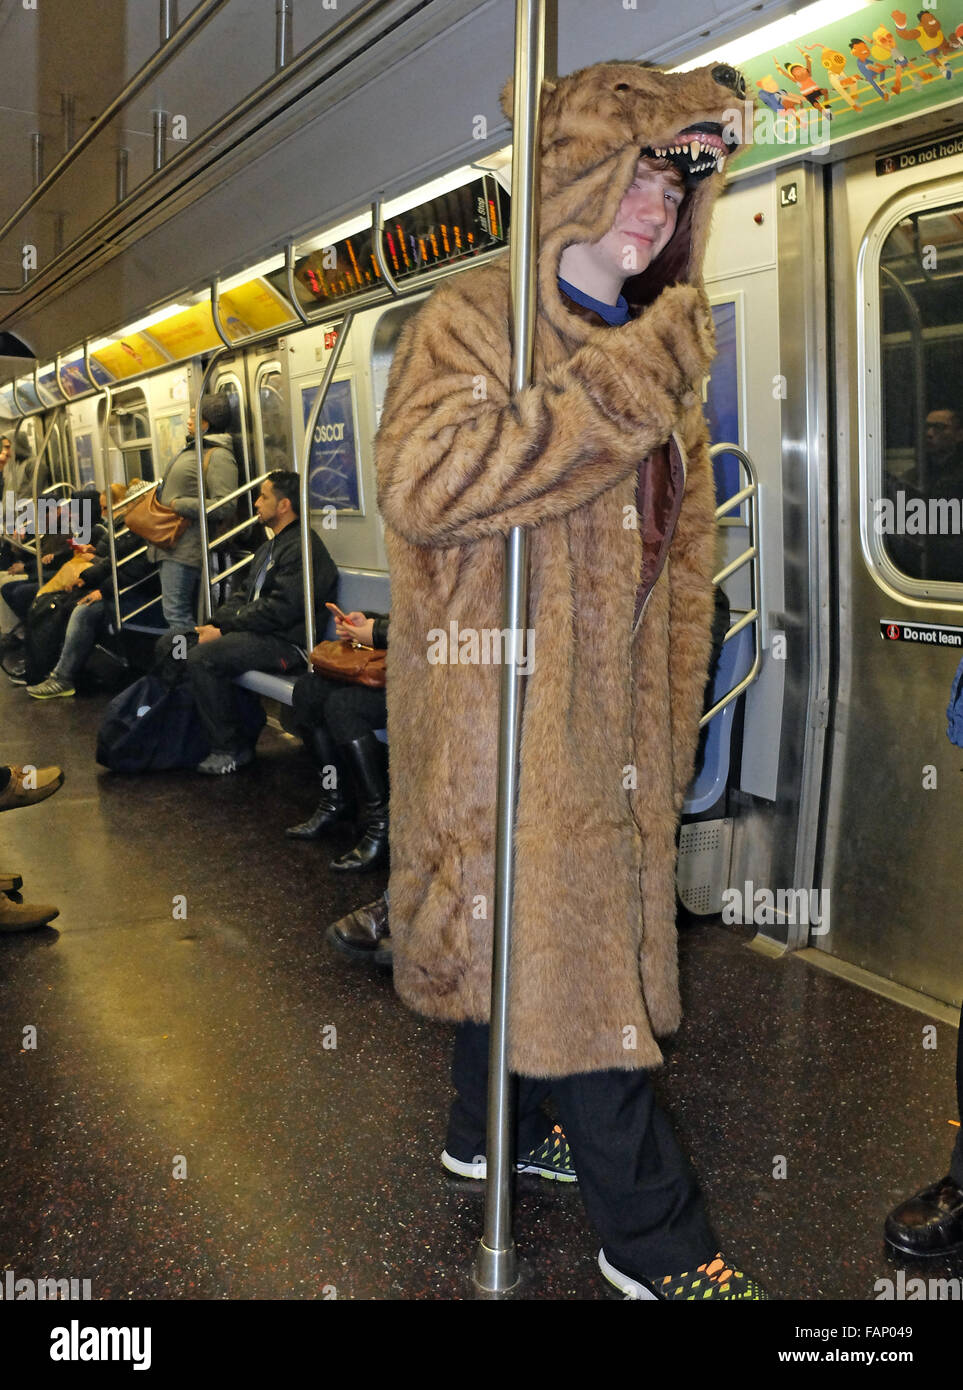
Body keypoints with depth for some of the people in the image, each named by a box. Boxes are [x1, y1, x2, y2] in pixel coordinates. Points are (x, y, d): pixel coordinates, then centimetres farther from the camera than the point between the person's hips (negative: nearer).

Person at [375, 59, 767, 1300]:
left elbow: (685, 548, 18)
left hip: (613, 708, 8)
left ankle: (492, 1128, 39)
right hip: (502, 701, -7)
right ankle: (653, 1238, 11)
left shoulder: (657, 356, 15)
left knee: (525, 927, 18)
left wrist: (669, 726, 13)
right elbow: (418, 480, -26)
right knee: (559, 939, -2)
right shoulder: (472, 323, -8)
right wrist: (623, 387, -25)